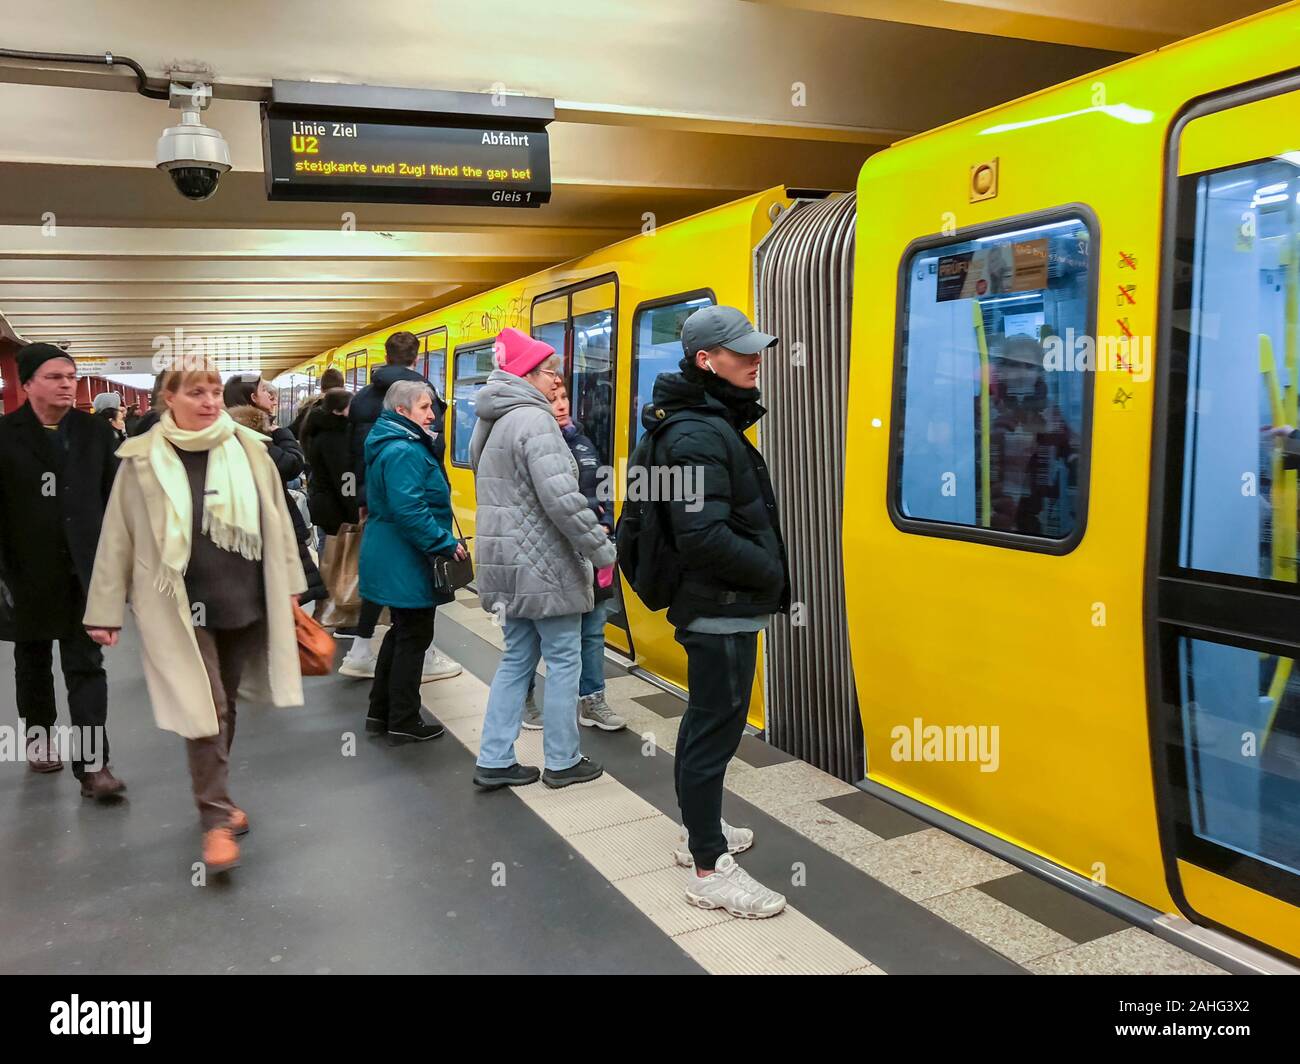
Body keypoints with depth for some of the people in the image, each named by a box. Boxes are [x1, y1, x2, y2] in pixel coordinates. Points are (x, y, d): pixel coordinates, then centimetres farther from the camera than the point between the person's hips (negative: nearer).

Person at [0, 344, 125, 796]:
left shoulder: (96, 431, 2)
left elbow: (115, 497, 4)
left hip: (86, 566, 0)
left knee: (86, 664, -2)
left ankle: (92, 764, -2)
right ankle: (39, 741, 37)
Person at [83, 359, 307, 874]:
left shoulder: (249, 448, 1)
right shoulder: (142, 459, -5)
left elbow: (276, 520, 7)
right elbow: (118, 538, -1)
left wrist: (289, 585, 9)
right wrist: (105, 611, 0)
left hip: (245, 600, 3)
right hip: (181, 606, -3)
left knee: (224, 707, 15)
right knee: (204, 712, -4)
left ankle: (214, 797, 33)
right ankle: (216, 818, 8)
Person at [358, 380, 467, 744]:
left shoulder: (389, 445, 13)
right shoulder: (405, 452, -20)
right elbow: (409, 510, -29)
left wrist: (441, 542, 20)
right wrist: (447, 544, -21)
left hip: (393, 559, 11)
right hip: (406, 562, -10)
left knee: (401, 632, 19)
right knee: (414, 637, 1)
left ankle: (381, 712, 28)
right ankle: (404, 723, 12)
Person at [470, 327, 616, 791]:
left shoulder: (492, 422, 13)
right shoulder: (534, 420, -17)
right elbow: (562, 500, -24)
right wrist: (603, 549, -15)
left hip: (507, 562, 9)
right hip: (541, 564, -9)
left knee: (518, 657, 16)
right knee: (563, 659, 4)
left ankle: (493, 761, 19)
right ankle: (562, 762, 15)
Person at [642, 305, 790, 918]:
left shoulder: (713, 421, 13)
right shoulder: (699, 435, -20)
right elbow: (703, 536, -27)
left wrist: (765, 575, 8)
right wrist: (771, 574, -14)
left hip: (717, 608, 10)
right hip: (721, 611, -10)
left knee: (706, 722, 19)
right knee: (716, 730, -2)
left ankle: (698, 830, 35)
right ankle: (711, 870, 9)